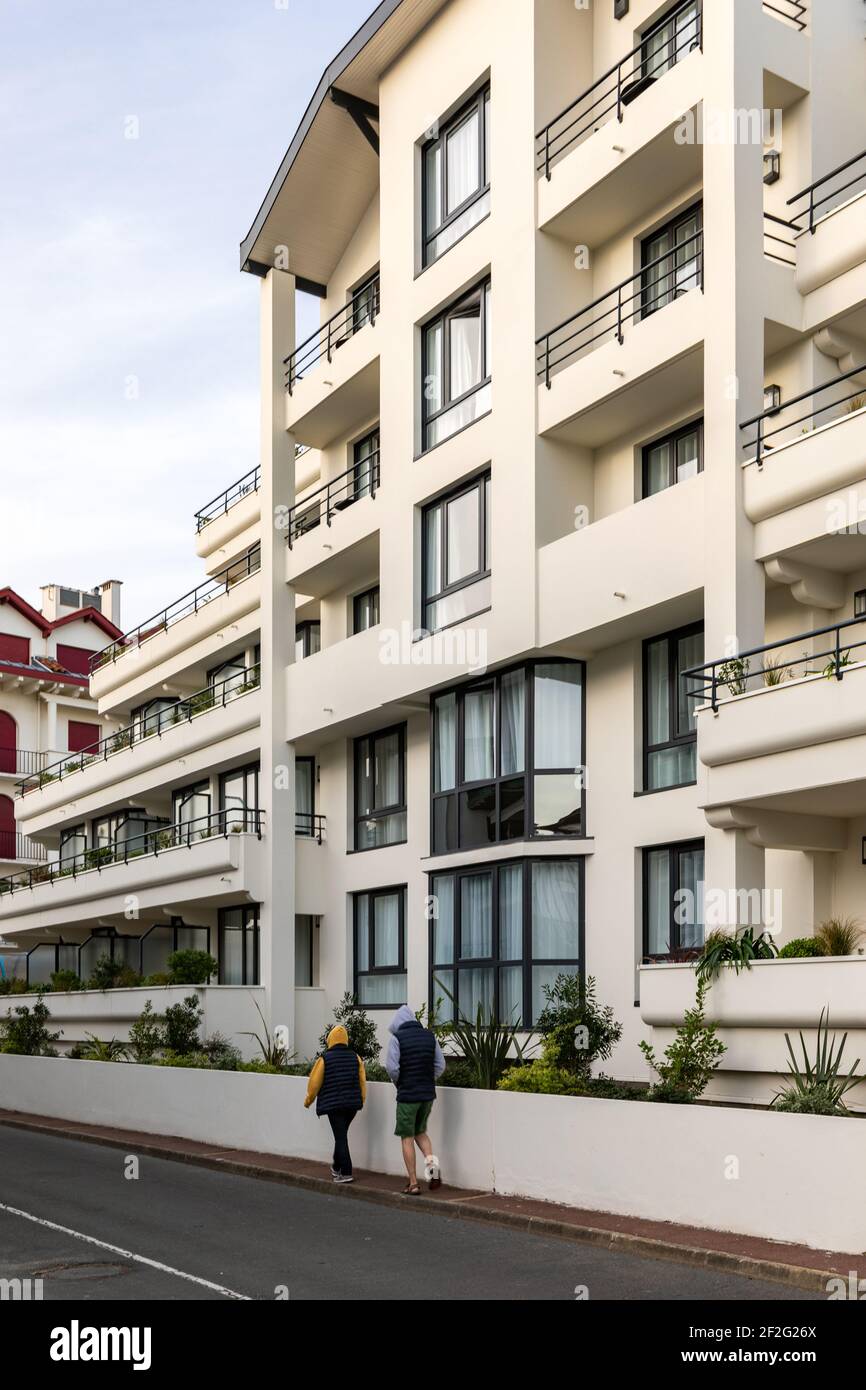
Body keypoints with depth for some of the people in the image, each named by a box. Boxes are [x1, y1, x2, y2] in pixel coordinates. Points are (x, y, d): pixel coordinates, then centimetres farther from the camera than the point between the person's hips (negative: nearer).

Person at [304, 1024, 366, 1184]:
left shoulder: (325, 1058, -8)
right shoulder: (355, 1057, 3)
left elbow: (315, 1082, -3)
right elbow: (362, 1081, 7)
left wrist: (308, 1101, 13)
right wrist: (361, 1100, 21)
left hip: (333, 1104, -4)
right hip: (352, 1104, 4)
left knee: (340, 1137, -2)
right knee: (341, 1134, 21)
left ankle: (346, 1173, -7)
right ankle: (336, 1167, 32)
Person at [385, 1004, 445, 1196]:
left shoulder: (396, 1037, -9)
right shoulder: (429, 1036, 6)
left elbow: (391, 1067, -15)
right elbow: (440, 1065, 6)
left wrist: (399, 1083, 4)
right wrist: (427, 1081, 13)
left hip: (407, 1095, -5)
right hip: (428, 1093, 5)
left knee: (407, 1138, 6)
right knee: (420, 1132, 22)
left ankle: (413, 1184, 7)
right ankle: (431, 1160, -4)